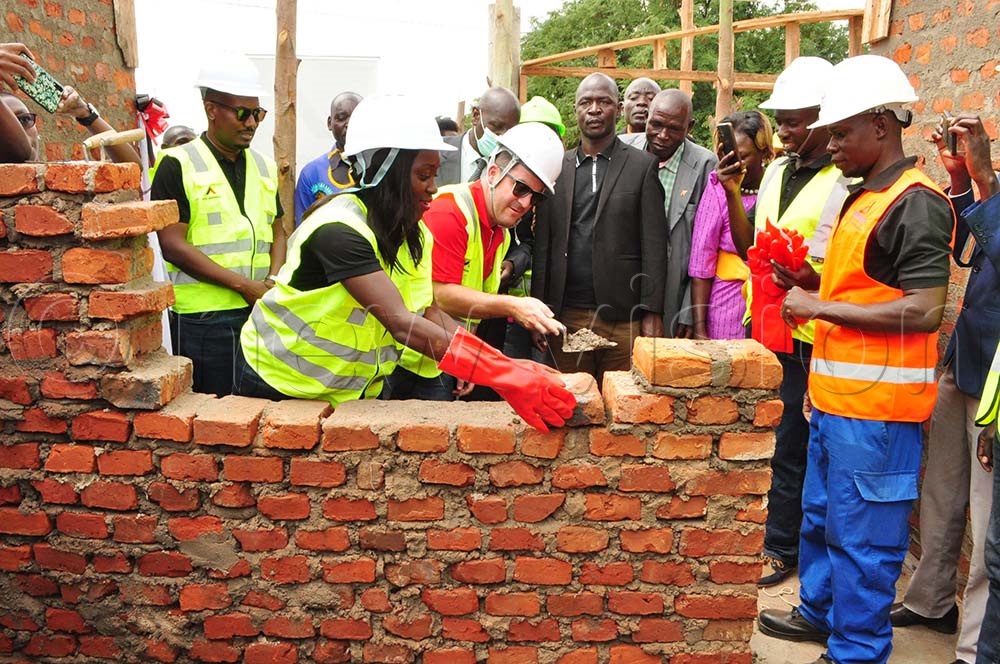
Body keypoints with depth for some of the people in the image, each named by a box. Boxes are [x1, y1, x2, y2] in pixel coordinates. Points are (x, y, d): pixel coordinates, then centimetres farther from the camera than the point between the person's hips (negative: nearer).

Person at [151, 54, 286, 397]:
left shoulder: (264, 167, 13)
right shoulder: (178, 165, -5)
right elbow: (172, 244, -11)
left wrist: (273, 280, -2)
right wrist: (244, 284, -15)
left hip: (262, 313, 5)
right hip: (203, 318, -5)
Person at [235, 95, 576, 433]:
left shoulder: (414, 235, -3)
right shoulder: (339, 230, -30)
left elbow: (428, 314, -10)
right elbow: (403, 324, -39)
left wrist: (508, 366, -22)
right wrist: (505, 375, -44)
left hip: (352, 391, 6)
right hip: (282, 383, -6)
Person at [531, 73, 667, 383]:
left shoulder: (642, 165, 4)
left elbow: (654, 245, -1)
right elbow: (543, 244, 9)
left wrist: (652, 314, -6)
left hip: (624, 318, -2)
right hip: (566, 315, 2)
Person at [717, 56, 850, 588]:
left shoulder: (848, 181, -12)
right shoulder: (776, 171, 11)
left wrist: (811, 276, -26)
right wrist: (733, 194, -2)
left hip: (805, 337, -7)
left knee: (787, 446, 5)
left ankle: (780, 547, 21)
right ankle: (761, 534, 31)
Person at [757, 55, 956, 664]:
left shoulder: (916, 204, -15)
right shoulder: (864, 197, 14)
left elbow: (923, 311, -23)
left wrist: (820, 307, -18)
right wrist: (812, 281, 8)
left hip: (876, 405, -10)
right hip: (836, 393, 10)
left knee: (862, 535, 3)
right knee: (821, 516, 22)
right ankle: (821, 612, 39)